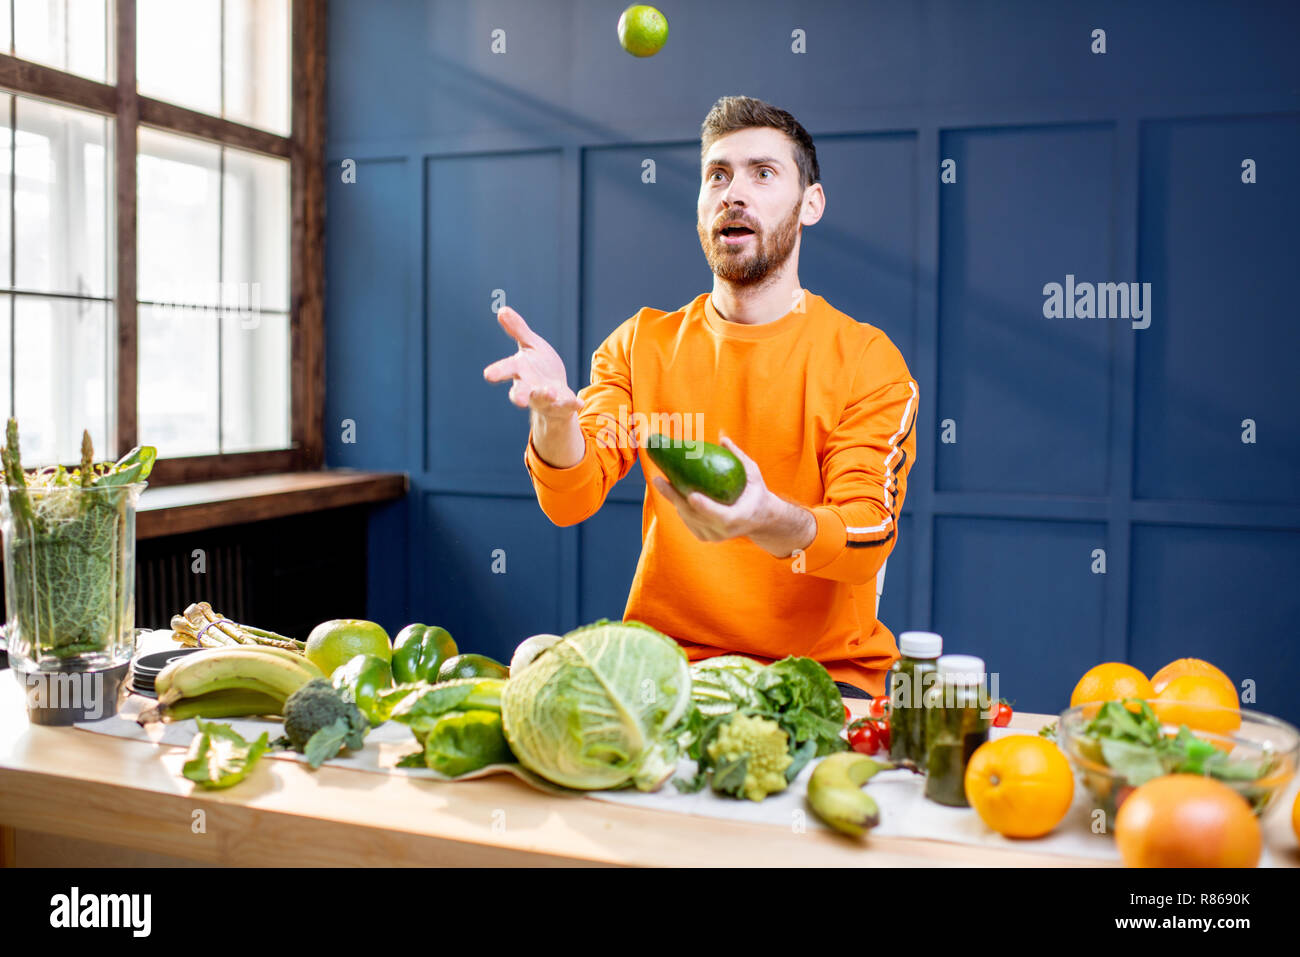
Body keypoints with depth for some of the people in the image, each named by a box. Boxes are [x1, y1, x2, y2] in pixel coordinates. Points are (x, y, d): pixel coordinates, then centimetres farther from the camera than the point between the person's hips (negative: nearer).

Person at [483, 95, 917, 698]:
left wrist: (770, 521, -36)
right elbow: (572, 502, -5)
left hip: (821, 669, -2)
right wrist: (555, 416, -28)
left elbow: (869, 543, -14)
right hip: (666, 657, 2)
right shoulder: (640, 344, 7)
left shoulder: (867, 360, -2)